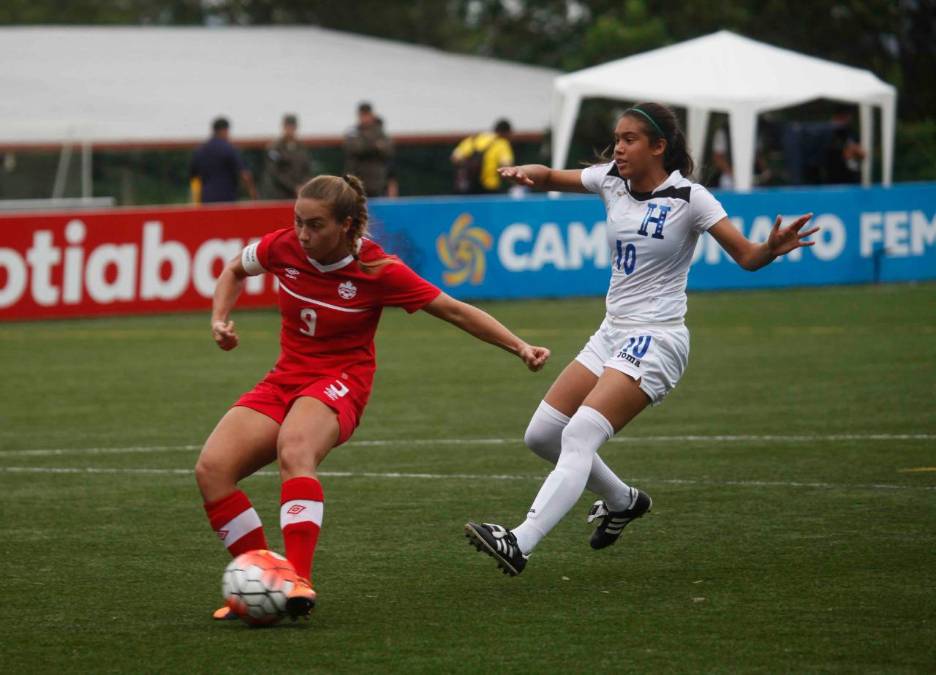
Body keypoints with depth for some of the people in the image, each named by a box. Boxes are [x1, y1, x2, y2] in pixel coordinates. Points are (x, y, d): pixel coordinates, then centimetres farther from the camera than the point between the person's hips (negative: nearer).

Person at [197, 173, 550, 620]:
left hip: (339, 382, -5)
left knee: (294, 449, -40)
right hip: (284, 380, 5)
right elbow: (235, 270, 19)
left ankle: (298, 582, -48)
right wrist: (220, 319, 2)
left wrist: (519, 347, -10)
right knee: (211, 469, -19)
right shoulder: (283, 247, -4)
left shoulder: (377, 270, -13)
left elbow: (454, 311, -5)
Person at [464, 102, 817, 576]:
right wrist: (526, 173, -7)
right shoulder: (611, 181, 5)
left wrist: (773, 248, -35)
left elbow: (746, 257, -12)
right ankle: (621, 501, 31)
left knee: (579, 437, -22)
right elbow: (550, 178, 17)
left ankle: (519, 544, -31)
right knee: (541, 435, 9)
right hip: (612, 334, 8)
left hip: (655, 340, -8)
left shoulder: (688, 197, -12)